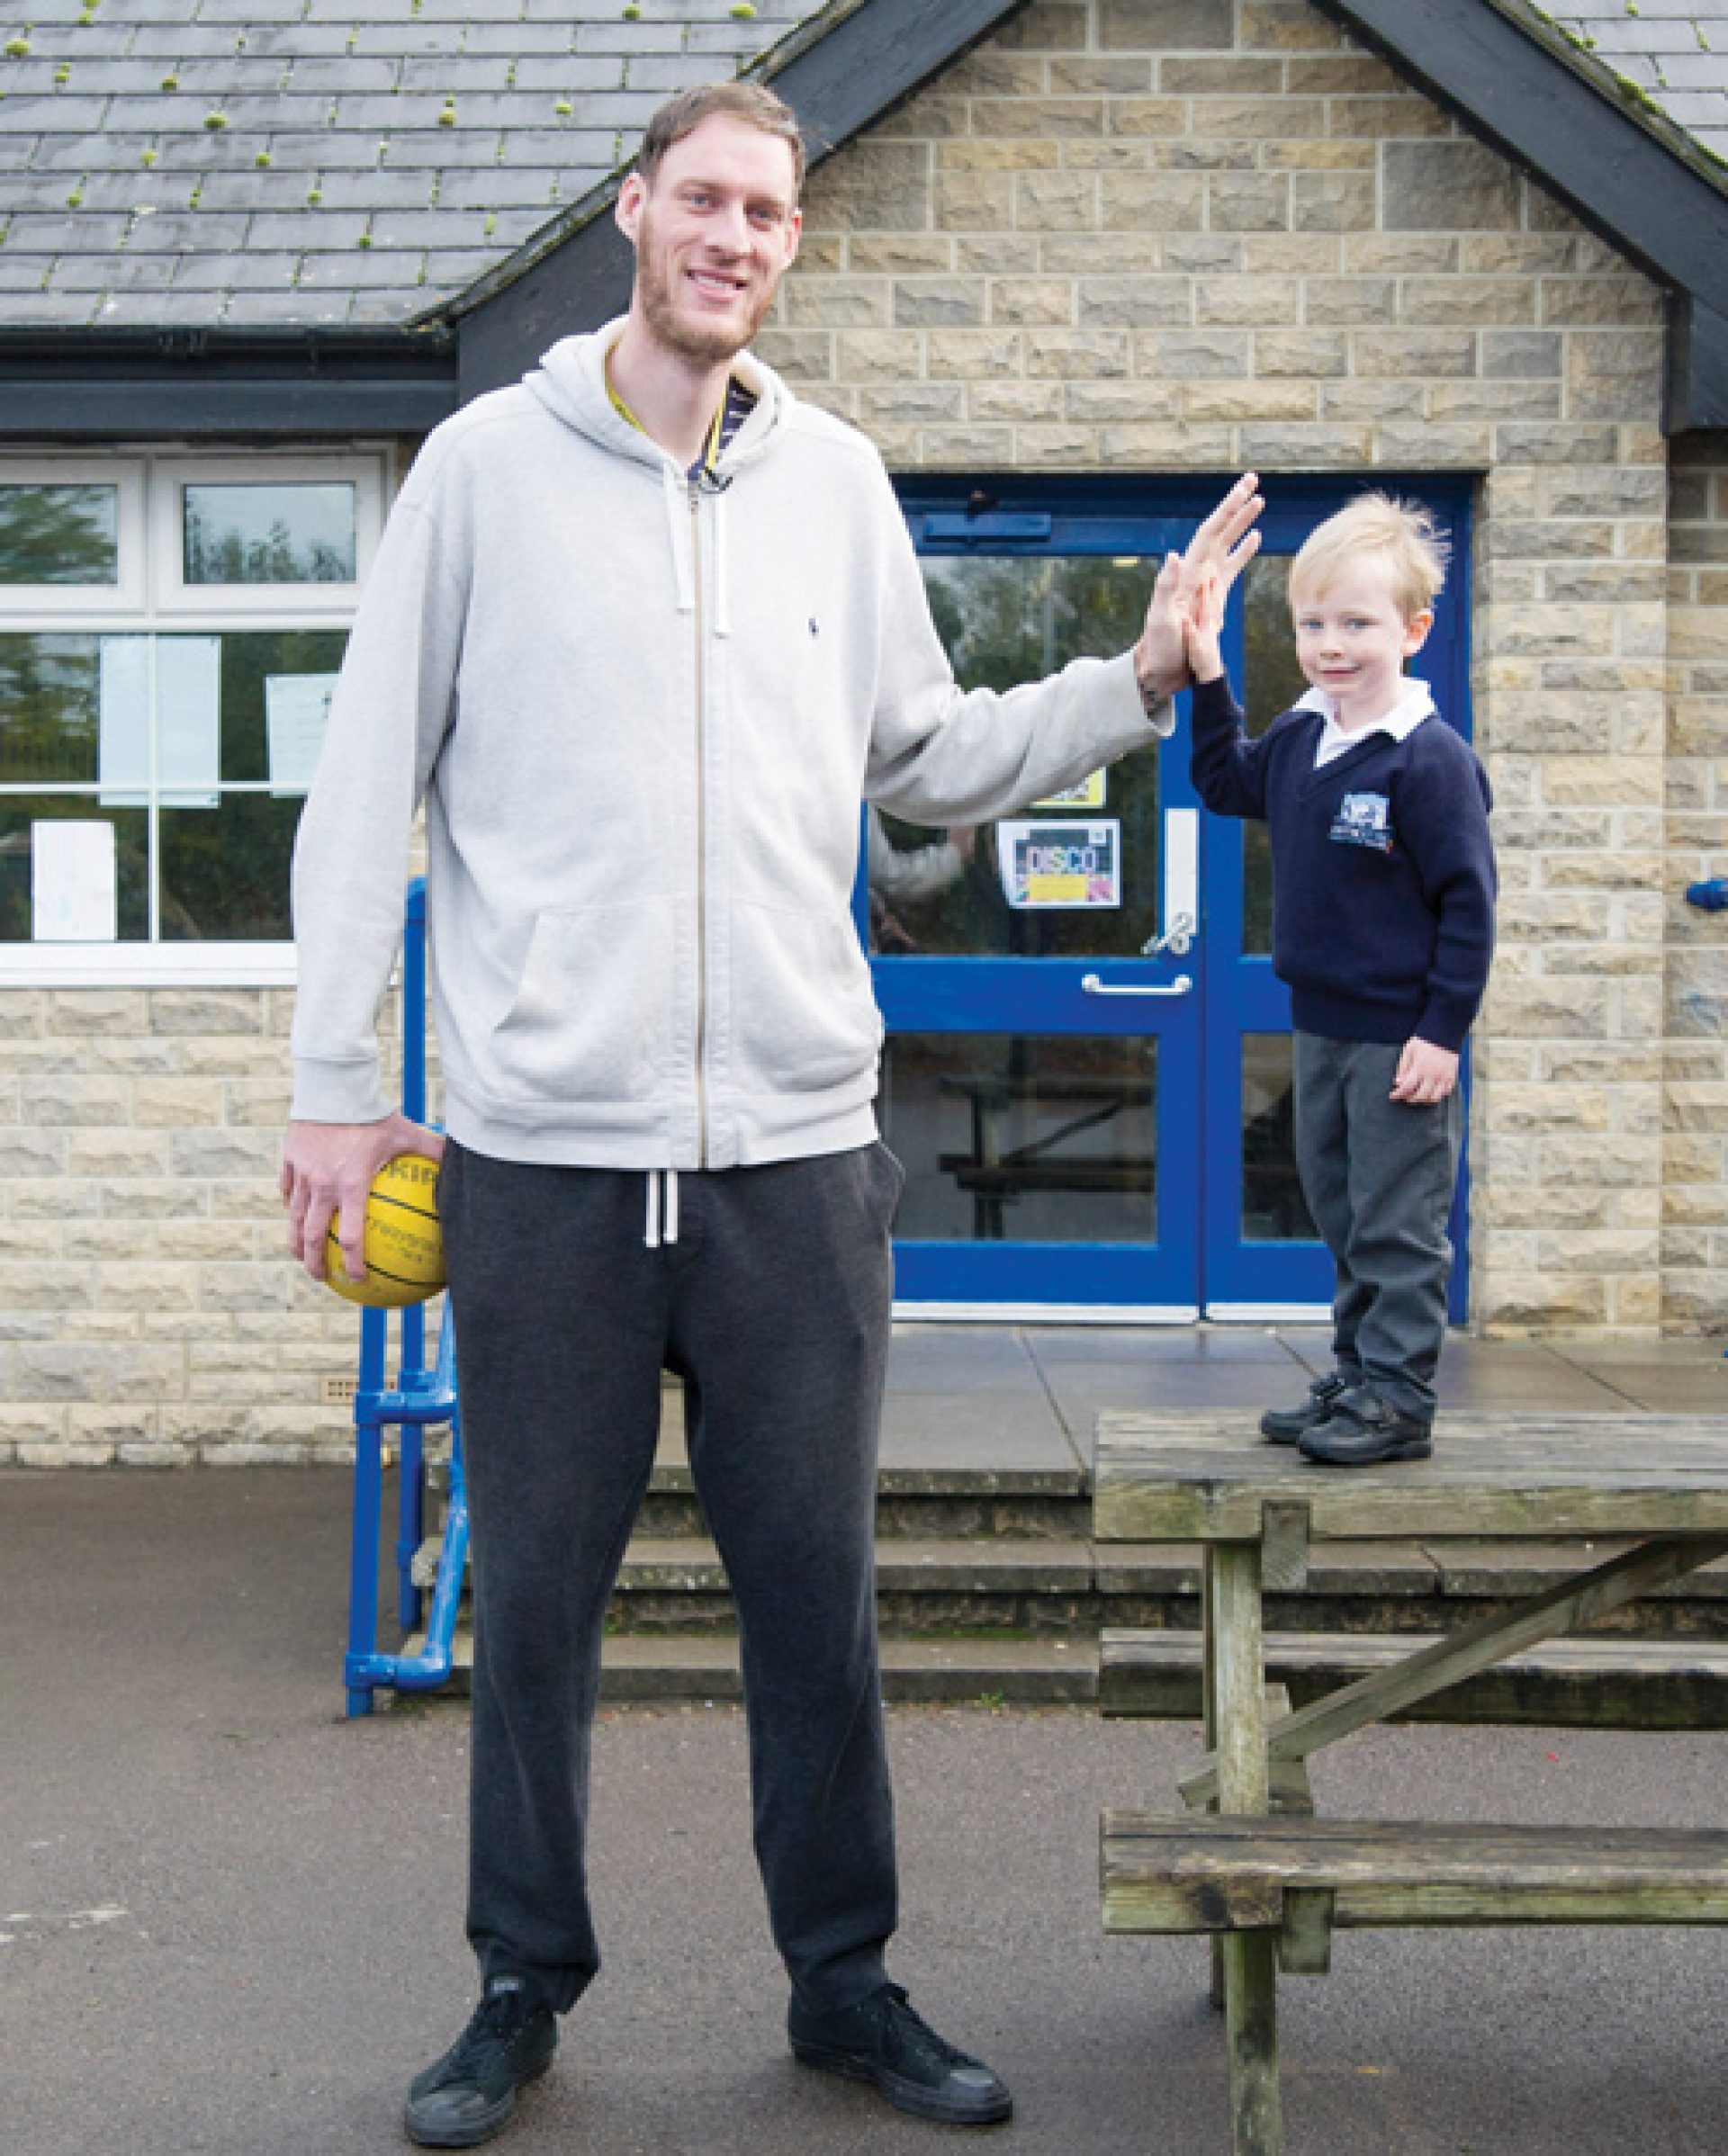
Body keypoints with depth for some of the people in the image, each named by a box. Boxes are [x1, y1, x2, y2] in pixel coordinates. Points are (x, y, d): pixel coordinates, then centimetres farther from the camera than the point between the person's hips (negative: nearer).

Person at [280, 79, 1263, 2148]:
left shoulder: (838, 481, 11)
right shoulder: (489, 460, 2)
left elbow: (929, 755, 18)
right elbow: (370, 786, 3)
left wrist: (1134, 682, 6)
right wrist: (336, 1079, -1)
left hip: (800, 1147, 2)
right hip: (541, 1148, -2)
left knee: (816, 1595, 10)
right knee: (533, 1601, 8)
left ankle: (846, 1981, 26)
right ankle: (524, 1989, 25)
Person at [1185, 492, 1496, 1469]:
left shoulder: (1431, 757, -17)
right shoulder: (1299, 739, 5)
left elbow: (1468, 902, -16)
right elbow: (1226, 781, 25)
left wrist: (1443, 1032, -18)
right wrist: (1207, 675, 12)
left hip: (1400, 1038, -8)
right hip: (1322, 1026, 8)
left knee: (1398, 1224, 0)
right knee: (1344, 1215, 17)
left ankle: (1399, 1399, 9)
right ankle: (1357, 1378, 29)